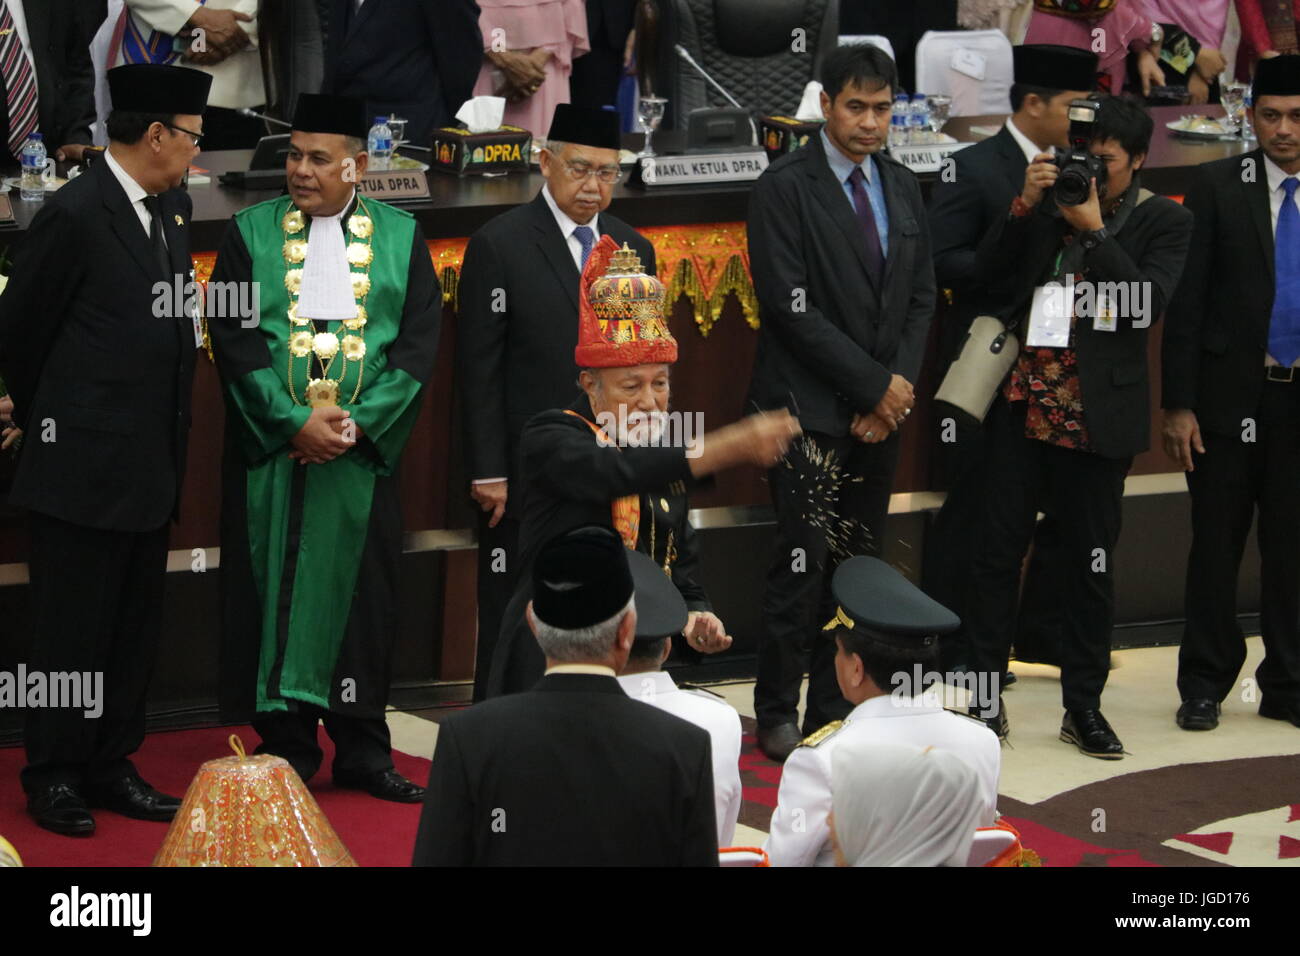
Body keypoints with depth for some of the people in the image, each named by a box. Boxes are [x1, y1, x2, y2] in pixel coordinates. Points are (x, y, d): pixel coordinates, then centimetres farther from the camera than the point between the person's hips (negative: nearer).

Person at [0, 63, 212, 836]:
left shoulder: (171, 209, 10)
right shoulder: (75, 215, -15)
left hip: (151, 467, 8)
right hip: (84, 466, -8)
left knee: (137, 630, 13)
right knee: (73, 631, 1)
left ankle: (111, 765, 22)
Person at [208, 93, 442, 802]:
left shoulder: (401, 238, 7)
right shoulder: (251, 233, 4)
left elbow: (419, 342, 0)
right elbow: (234, 337, -4)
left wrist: (358, 421, -12)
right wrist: (295, 421, -14)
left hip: (365, 449, 0)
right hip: (270, 450, 0)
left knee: (361, 594, 3)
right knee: (275, 590, 1)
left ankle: (361, 749, 11)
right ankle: (286, 743, 10)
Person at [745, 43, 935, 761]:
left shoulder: (902, 188, 12)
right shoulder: (785, 188, -8)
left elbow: (920, 296, 13)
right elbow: (792, 307, -14)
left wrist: (897, 387, -2)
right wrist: (874, 384, -13)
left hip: (881, 408, 6)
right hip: (809, 407, -6)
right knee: (802, 566, -6)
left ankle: (836, 709, 14)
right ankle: (777, 713, 5)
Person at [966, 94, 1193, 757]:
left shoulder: (1163, 222, 1)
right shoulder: (1050, 198, 8)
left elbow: (1147, 304, -13)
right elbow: (988, 271, 4)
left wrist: (1094, 230, -15)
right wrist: (1025, 206, -8)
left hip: (1095, 414, -2)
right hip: (1023, 401, 2)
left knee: (1090, 563, 6)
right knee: (997, 551, 2)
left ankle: (1083, 707, 16)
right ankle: (984, 694, 12)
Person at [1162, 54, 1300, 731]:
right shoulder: (1217, 186, 0)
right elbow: (1187, 300, -2)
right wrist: (1178, 404, -8)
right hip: (1231, 396, -1)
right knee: (1216, 544, 4)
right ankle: (1204, 685, 15)